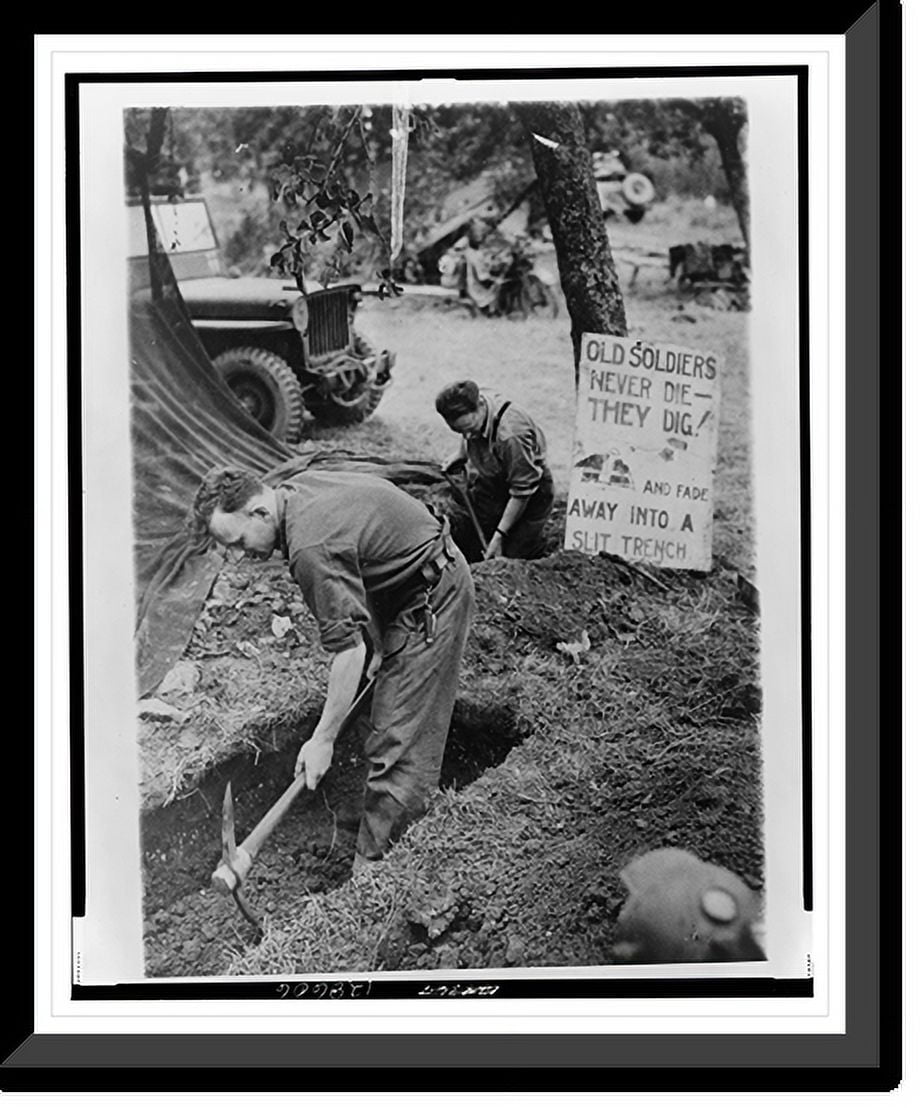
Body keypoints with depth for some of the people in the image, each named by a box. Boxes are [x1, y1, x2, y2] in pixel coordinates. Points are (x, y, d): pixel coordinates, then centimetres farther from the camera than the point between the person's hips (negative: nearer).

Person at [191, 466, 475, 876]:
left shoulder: (312, 549, -30)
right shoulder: (296, 490, 0)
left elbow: (349, 650, -28)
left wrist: (322, 740, -21)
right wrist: (377, 643, 12)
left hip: (430, 601, -10)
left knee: (397, 742, -7)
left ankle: (372, 865, 2)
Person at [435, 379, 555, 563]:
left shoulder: (511, 435, -36)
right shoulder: (469, 407, -16)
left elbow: (522, 492, -25)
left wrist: (499, 536, -21)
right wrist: (461, 457, -2)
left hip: (529, 497, -6)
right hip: (488, 488, 7)